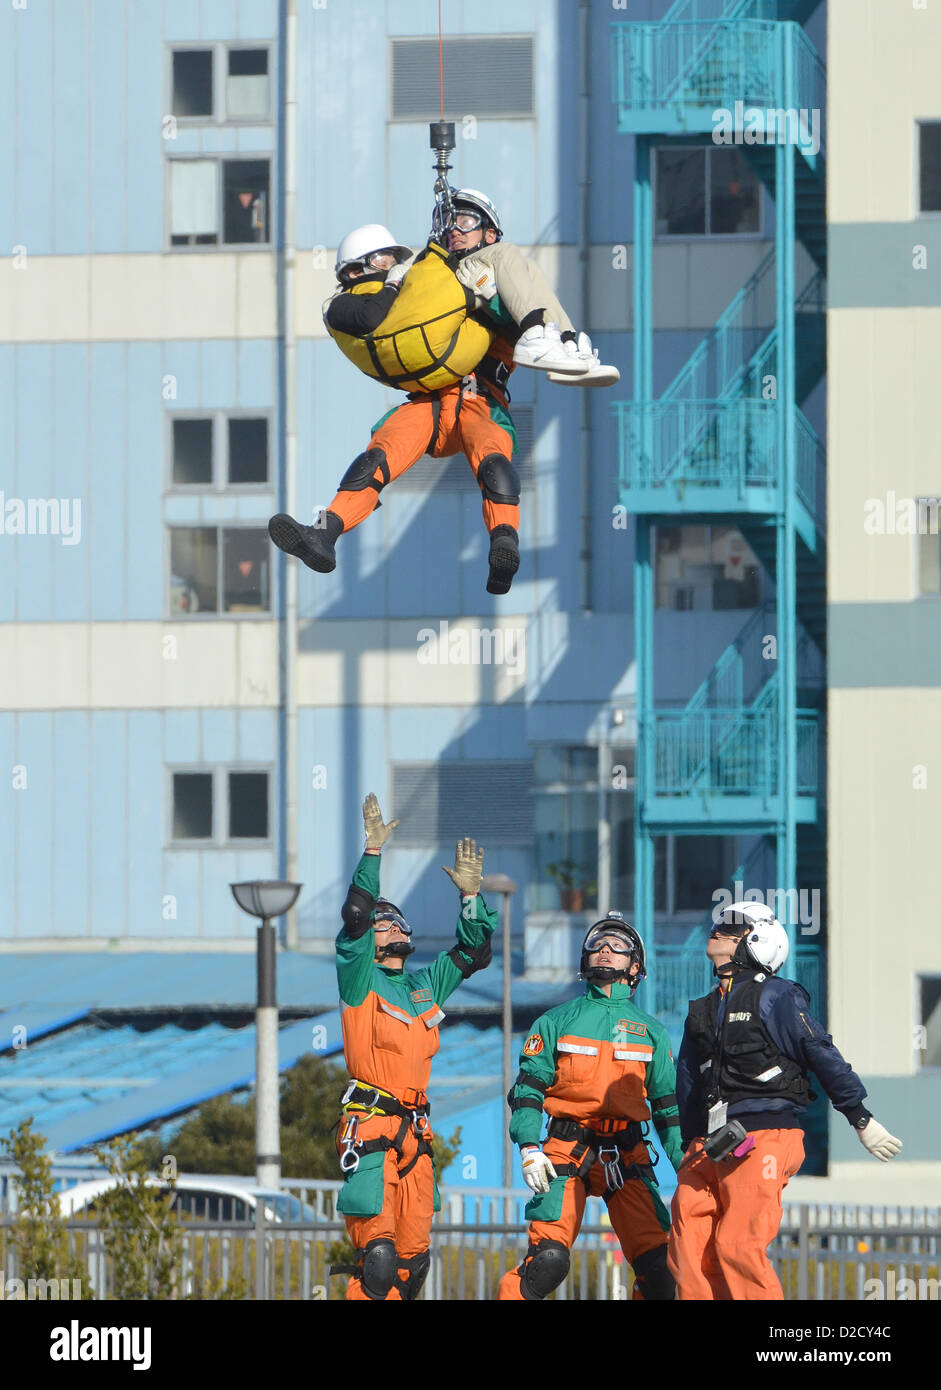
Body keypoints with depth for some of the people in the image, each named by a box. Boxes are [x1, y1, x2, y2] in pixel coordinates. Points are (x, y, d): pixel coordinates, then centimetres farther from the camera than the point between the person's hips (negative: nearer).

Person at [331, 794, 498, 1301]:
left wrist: (471, 895, 15)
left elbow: (473, 952, 27)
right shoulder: (359, 978, 2)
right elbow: (355, 915, -11)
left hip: (415, 1132, 7)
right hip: (370, 1127, -7)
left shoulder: (426, 986, 20)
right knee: (379, 1253, -17)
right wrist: (373, 853, -15)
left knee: (413, 1257, 5)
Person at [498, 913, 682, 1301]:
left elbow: (668, 1106, 18)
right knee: (548, 1260, -18)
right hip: (568, 1150, -2)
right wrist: (529, 1149, -9)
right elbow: (527, 1089, 6)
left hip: (628, 1154, 2)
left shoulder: (651, 1032, 16)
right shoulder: (557, 1021, 11)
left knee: (658, 1267, -10)